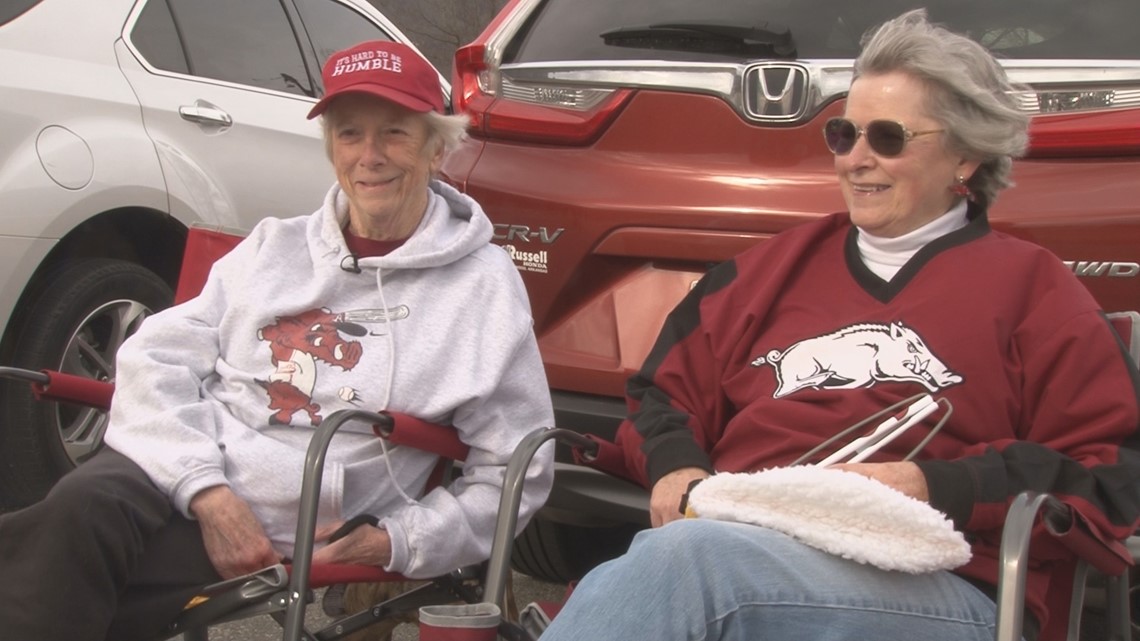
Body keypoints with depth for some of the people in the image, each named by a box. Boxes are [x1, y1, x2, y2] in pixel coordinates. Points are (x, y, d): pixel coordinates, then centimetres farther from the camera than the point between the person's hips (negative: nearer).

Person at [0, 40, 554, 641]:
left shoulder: (482, 285, 6)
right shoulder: (274, 246, 16)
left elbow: (515, 471, 6)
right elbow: (156, 360, 8)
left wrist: (395, 542, -7)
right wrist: (208, 491, -10)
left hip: (293, 542, -3)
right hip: (177, 480, 4)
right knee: (83, 505, -33)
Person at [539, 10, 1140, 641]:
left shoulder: (1029, 286, 14)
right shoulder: (778, 263, 27)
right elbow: (667, 394, 29)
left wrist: (940, 490, -9)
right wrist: (674, 466, 5)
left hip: (943, 590, -3)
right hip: (737, 547, 4)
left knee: (683, 559, -37)